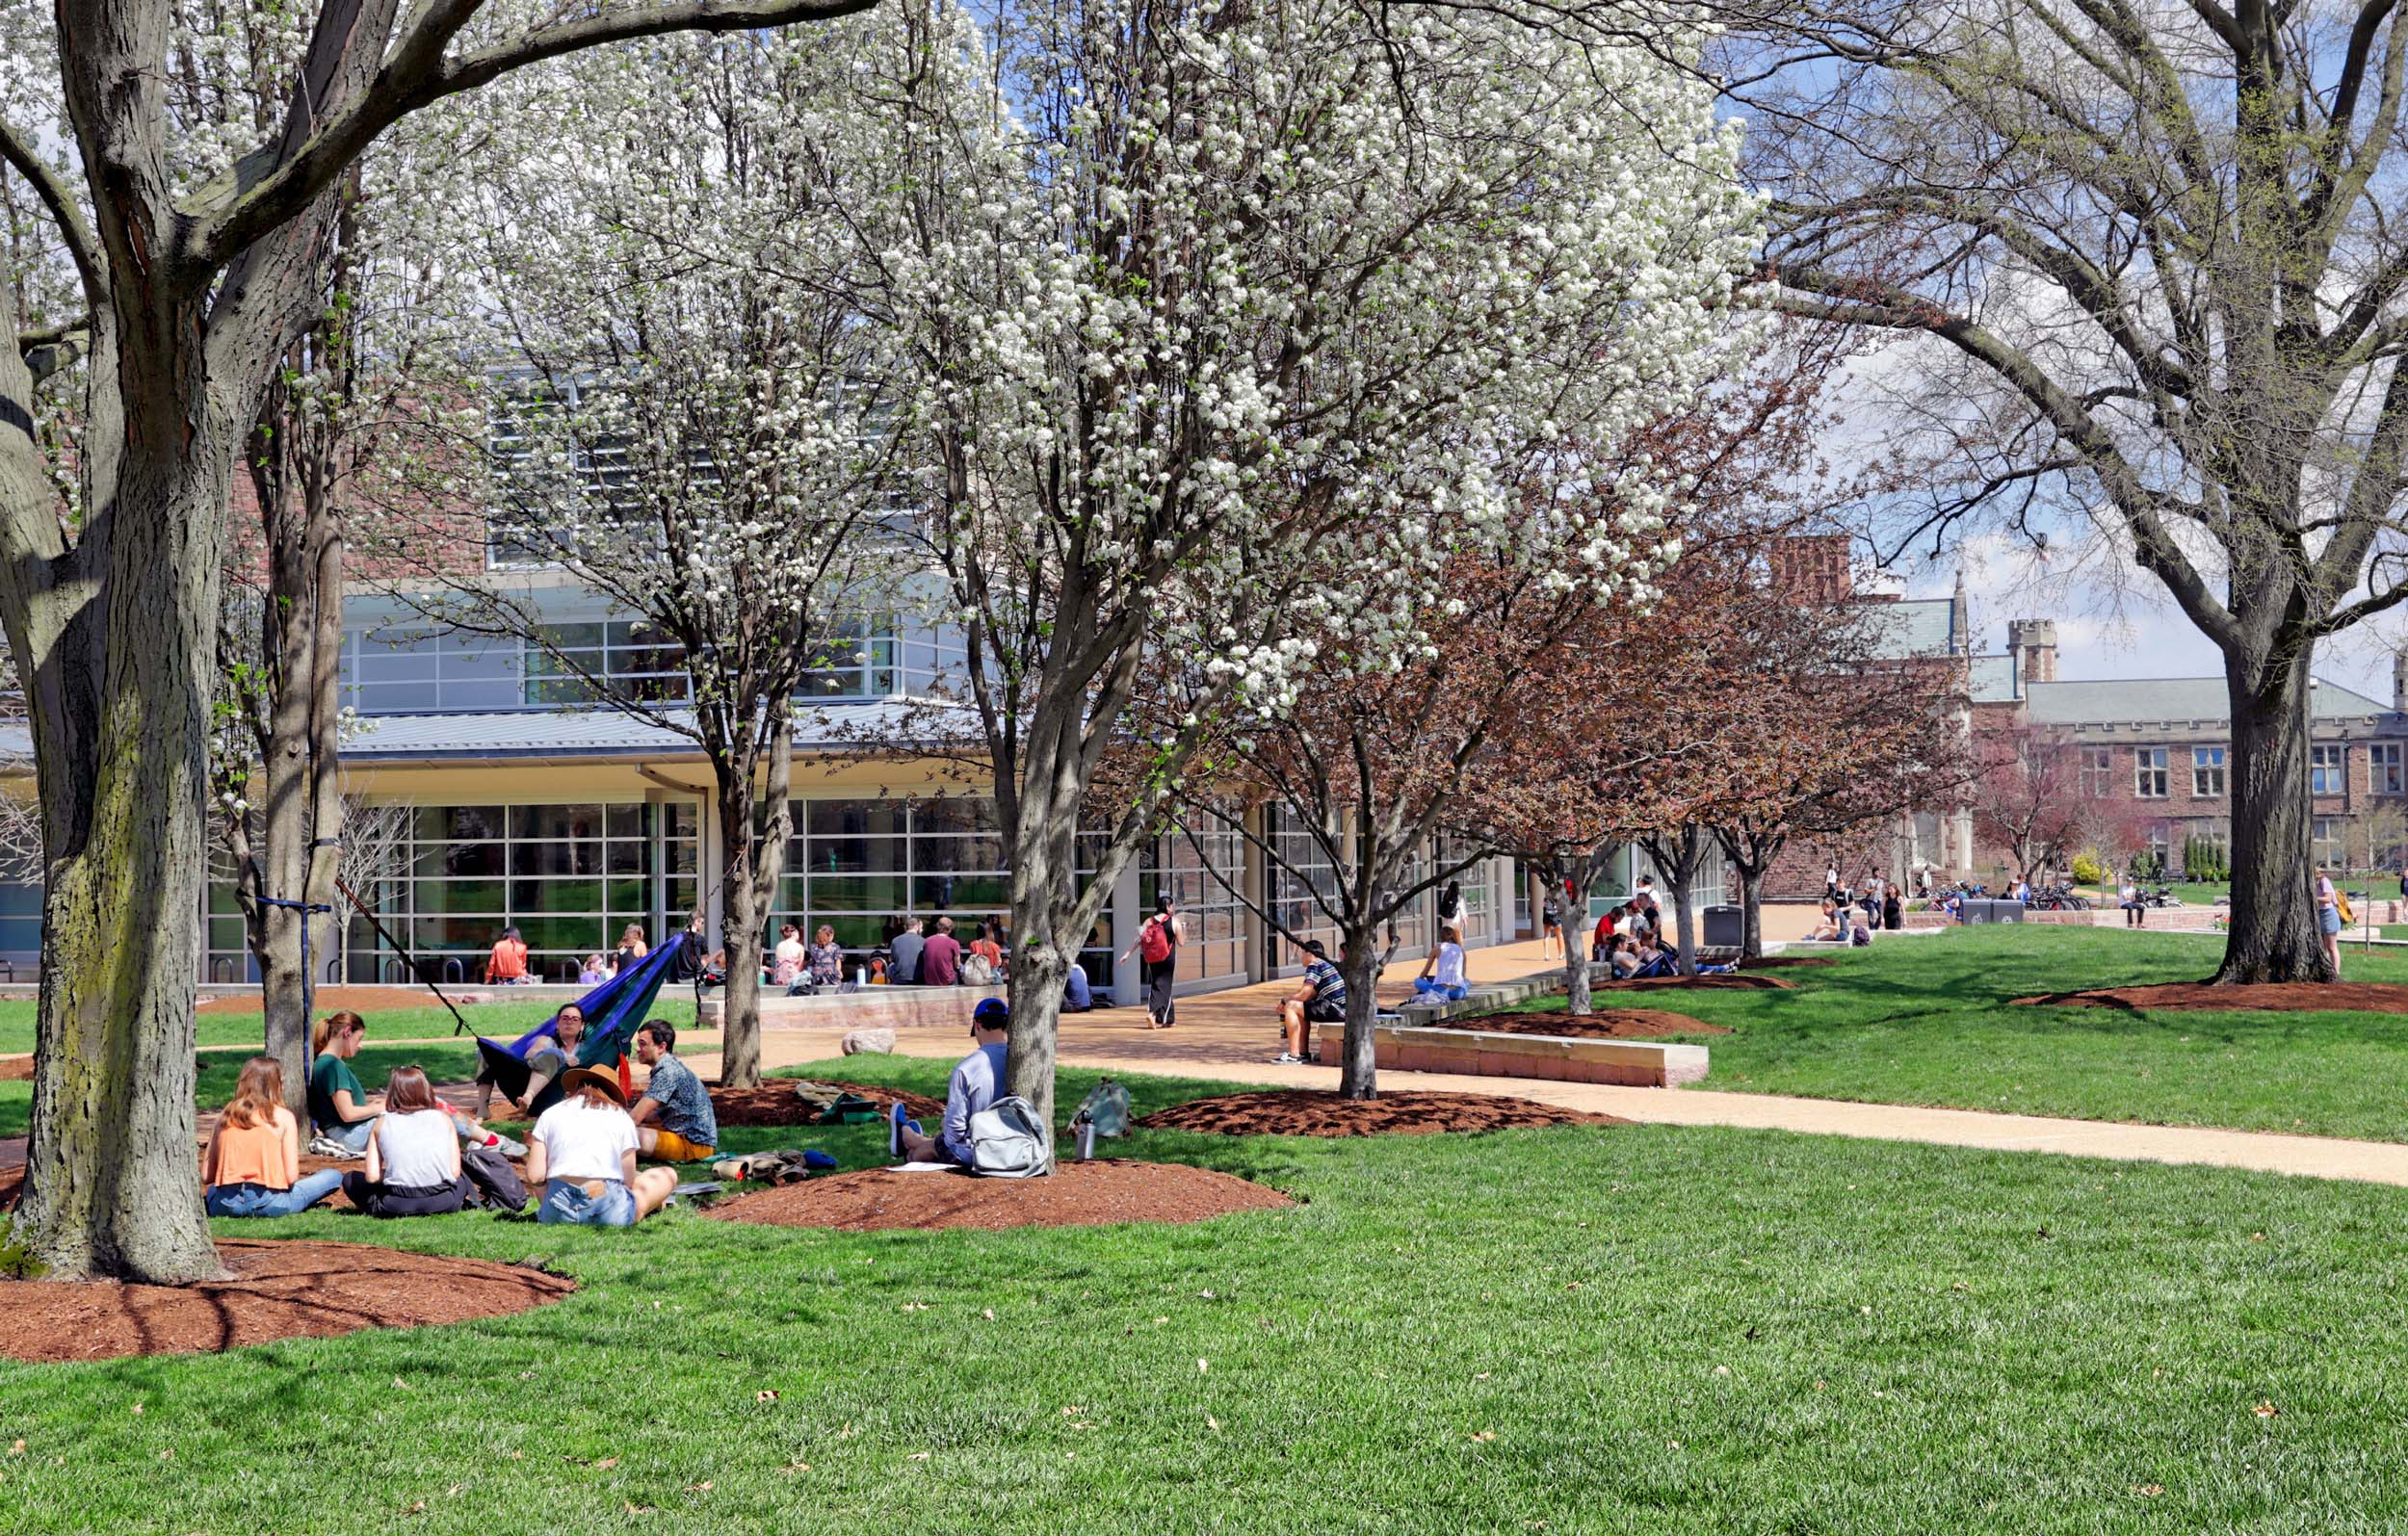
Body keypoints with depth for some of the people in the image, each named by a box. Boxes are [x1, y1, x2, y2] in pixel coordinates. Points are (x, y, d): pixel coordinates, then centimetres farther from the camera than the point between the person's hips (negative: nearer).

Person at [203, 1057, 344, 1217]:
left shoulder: (225, 1115, 10)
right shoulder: (284, 1117, 1)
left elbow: (206, 1177, 9)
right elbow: (292, 1176, -6)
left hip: (226, 1206, 4)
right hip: (267, 1204, -4)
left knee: (213, 1189, 42)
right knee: (334, 1176, 10)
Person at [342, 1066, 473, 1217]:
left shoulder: (382, 1123, 11)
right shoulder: (443, 1118, 12)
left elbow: (372, 1176, 2)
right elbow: (455, 1171, 6)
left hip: (397, 1205, -2)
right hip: (443, 1203, 2)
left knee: (350, 1179, 25)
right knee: (462, 1178, 38)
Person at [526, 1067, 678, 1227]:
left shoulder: (550, 1114, 13)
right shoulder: (621, 1118, 10)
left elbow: (535, 1176, 4)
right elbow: (629, 1181, 7)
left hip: (558, 1214, 0)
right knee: (667, 1174, 22)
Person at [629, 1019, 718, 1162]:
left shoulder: (668, 1072, -21)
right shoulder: (670, 1066, 11)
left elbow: (636, 1117, -20)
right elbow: (659, 1116, 19)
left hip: (695, 1144, -10)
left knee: (632, 1134, -28)